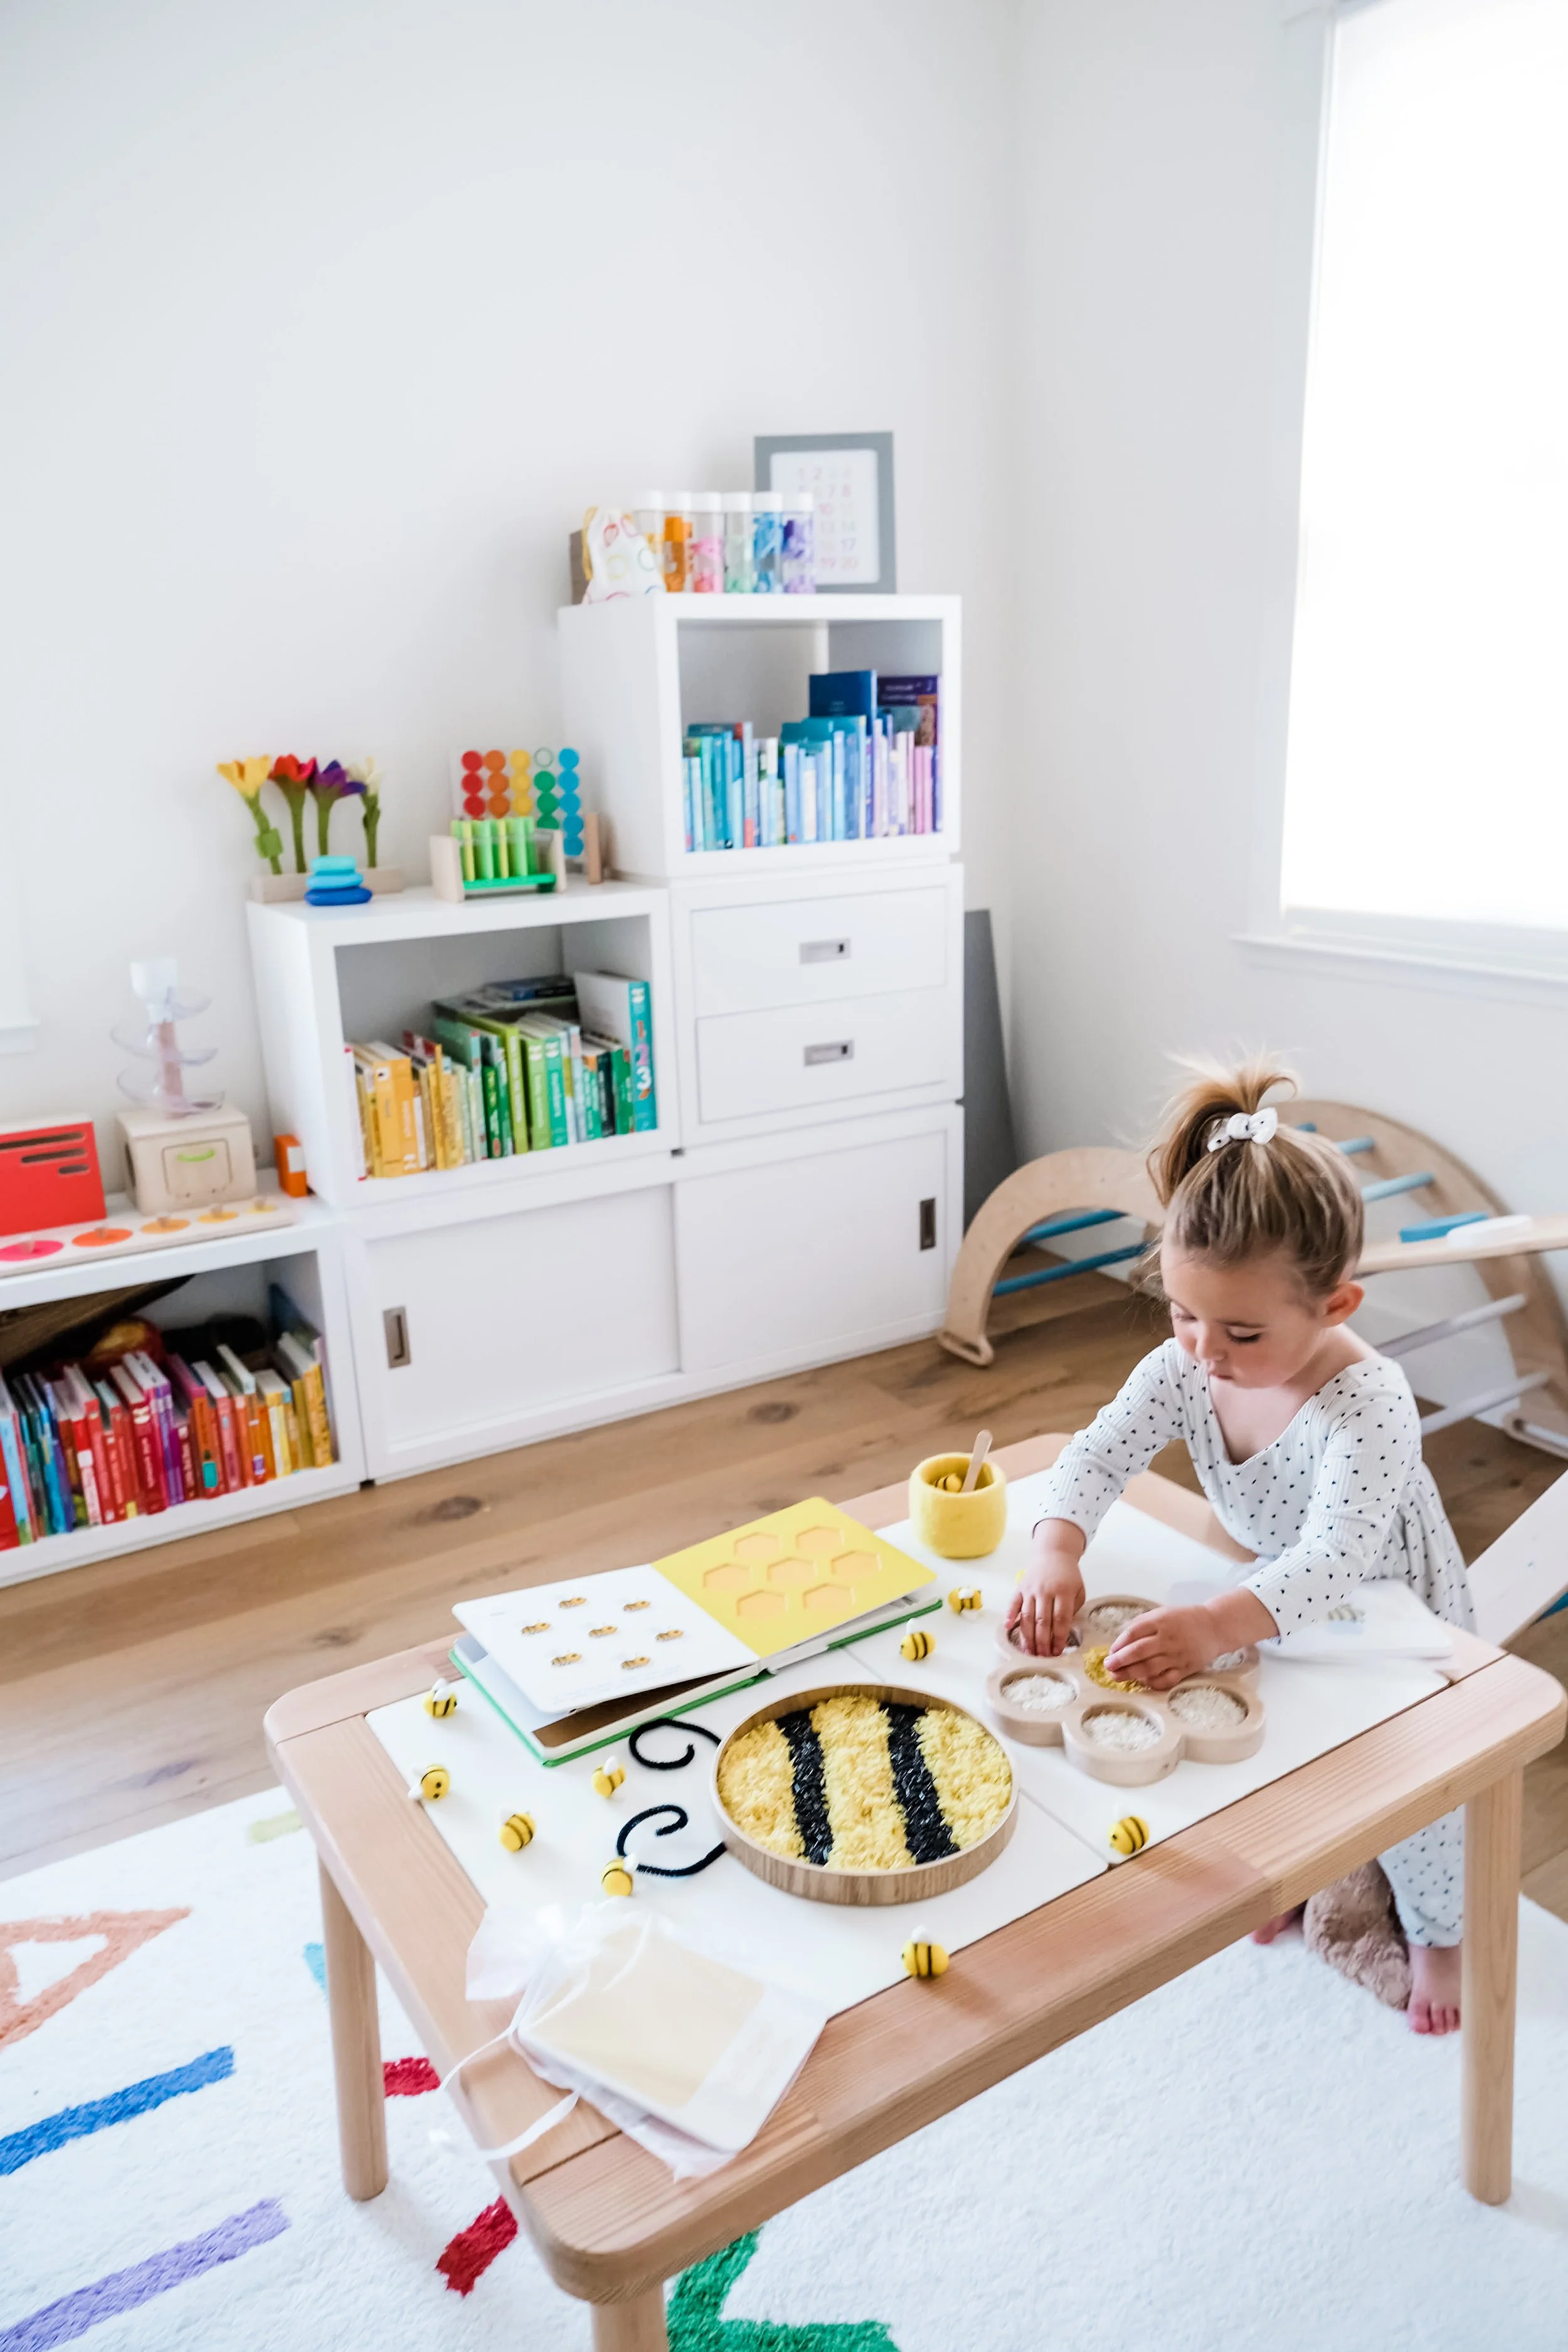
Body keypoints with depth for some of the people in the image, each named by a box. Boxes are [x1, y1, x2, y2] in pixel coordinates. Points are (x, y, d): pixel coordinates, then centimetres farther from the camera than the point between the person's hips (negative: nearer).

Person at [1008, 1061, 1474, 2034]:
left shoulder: (1370, 1404, -40)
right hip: (1274, 1605, 5)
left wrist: (1222, 1625, -66)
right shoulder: (1185, 1368, -24)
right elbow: (1098, 1454, -23)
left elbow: (1336, 1558, -50)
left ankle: (1438, 1934, 42)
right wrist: (1056, 1552, -43)